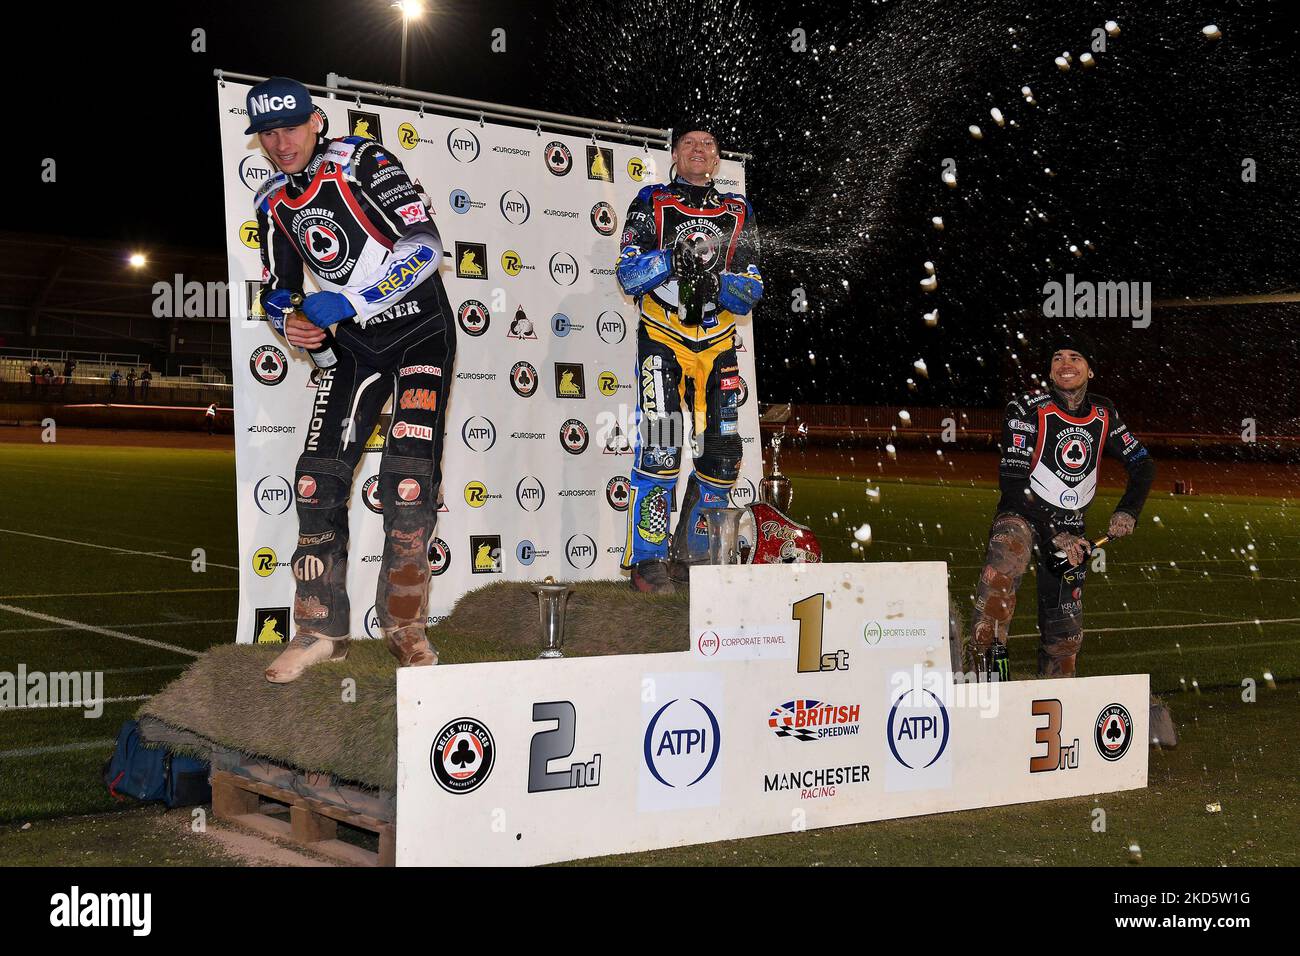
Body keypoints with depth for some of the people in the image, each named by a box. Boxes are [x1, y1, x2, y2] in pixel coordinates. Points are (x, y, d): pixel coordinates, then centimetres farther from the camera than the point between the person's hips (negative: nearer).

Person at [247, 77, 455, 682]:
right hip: (352, 345, 6)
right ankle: (321, 628, 7)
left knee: (408, 476, -16)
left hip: (419, 331, -6)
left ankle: (404, 625, 0)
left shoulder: (361, 161, -13)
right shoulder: (274, 203, 7)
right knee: (318, 476, -4)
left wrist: (349, 301, -27)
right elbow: (276, 291, 15)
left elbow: (426, 245, -22)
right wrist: (290, 320, -9)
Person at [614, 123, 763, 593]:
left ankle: (692, 552, 16)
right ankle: (647, 559, -9)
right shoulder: (651, 203, 5)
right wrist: (671, 258, -20)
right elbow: (628, 275, -4)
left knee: (723, 451, 1)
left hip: (717, 343, 4)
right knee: (660, 444, -15)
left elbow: (751, 290, 7)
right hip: (662, 339, -4)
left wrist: (717, 284, -13)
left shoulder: (738, 211, 12)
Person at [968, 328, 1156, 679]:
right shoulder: (1027, 409, -14)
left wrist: (1127, 511, -7)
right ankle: (989, 664, -37)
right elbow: (1012, 483, -19)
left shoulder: (1103, 414, 1)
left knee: (1065, 629, 7)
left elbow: (1143, 465, 10)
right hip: (1024, 514, -5)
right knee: (1001, 573, -39)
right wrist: (1052, 536, -24)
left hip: (1070, 524, 5)